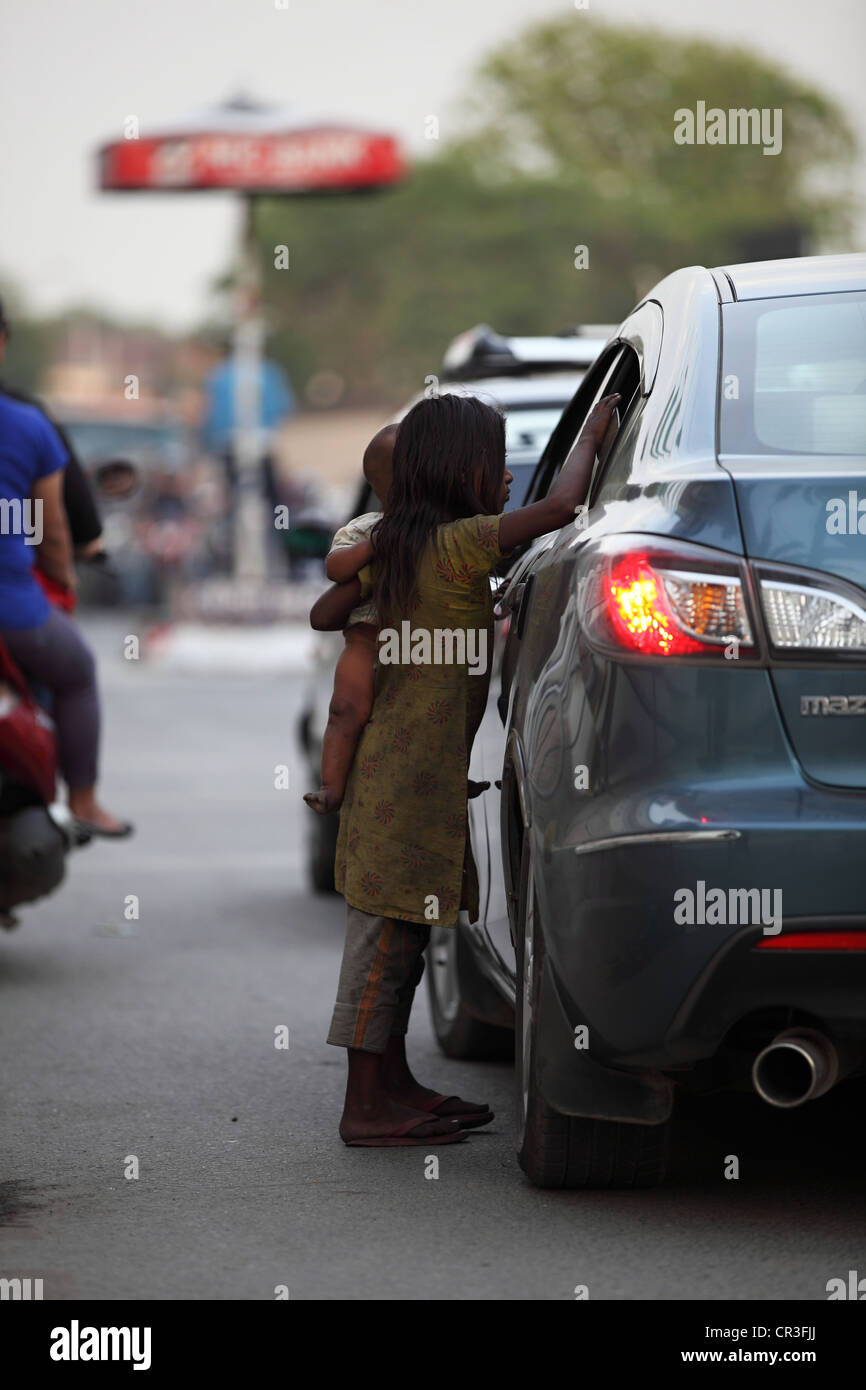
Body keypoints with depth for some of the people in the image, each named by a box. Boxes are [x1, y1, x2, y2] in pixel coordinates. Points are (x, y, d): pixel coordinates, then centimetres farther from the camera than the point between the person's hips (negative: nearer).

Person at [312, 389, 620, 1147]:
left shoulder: (398, 545, 9)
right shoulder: (461, 543, -16)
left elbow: (327, 613, 16)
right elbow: (561, 505, -25)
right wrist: (589, 438, -8)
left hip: (398, 762, 9)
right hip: (413, 765, -9)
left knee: (397, 929, 15)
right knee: (388, 926, -5)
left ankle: (392, 1085, 23)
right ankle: (366, 1106, -2)